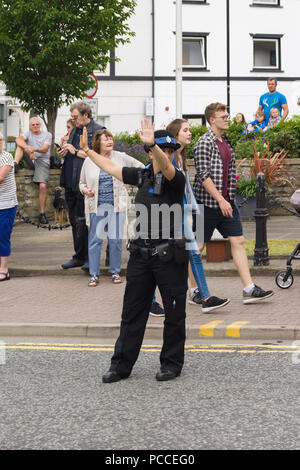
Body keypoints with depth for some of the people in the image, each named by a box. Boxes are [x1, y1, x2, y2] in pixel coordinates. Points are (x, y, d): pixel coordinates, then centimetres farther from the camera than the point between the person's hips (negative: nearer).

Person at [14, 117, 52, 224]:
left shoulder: (47, 135, 7)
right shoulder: (28, 133, 10)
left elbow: (45, 149, -10)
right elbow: (18, 139, -14)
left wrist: (35, 149, -31)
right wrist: (27, 147, -34)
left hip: (42, 161, -2)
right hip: (30, 161, 2)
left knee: (43, 186, -19)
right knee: (20, 145, -17)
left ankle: (42, 213, -13)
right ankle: (15, 164, -36)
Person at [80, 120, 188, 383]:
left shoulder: (176, 179, -8)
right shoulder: (142, 176, 10)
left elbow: (166, 167, -31)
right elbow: (111, 168, 24)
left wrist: (153, 144, -49)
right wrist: (87, 150, 30)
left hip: (170, 256, -5)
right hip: (141, 254, 5)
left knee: (174, 314, 4)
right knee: (132, 312, 9)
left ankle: (172, 363, 18)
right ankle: (122, 365, 15)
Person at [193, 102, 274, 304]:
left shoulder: (225, 141, 13)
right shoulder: (204, 143, -13)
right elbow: (203, 175, -19)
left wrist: (229, 198, 18)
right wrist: (220, 200, -22)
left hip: (227, 202, 8)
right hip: (208, 203, -8)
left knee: (238, 241, 0)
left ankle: (249, 289, -4)